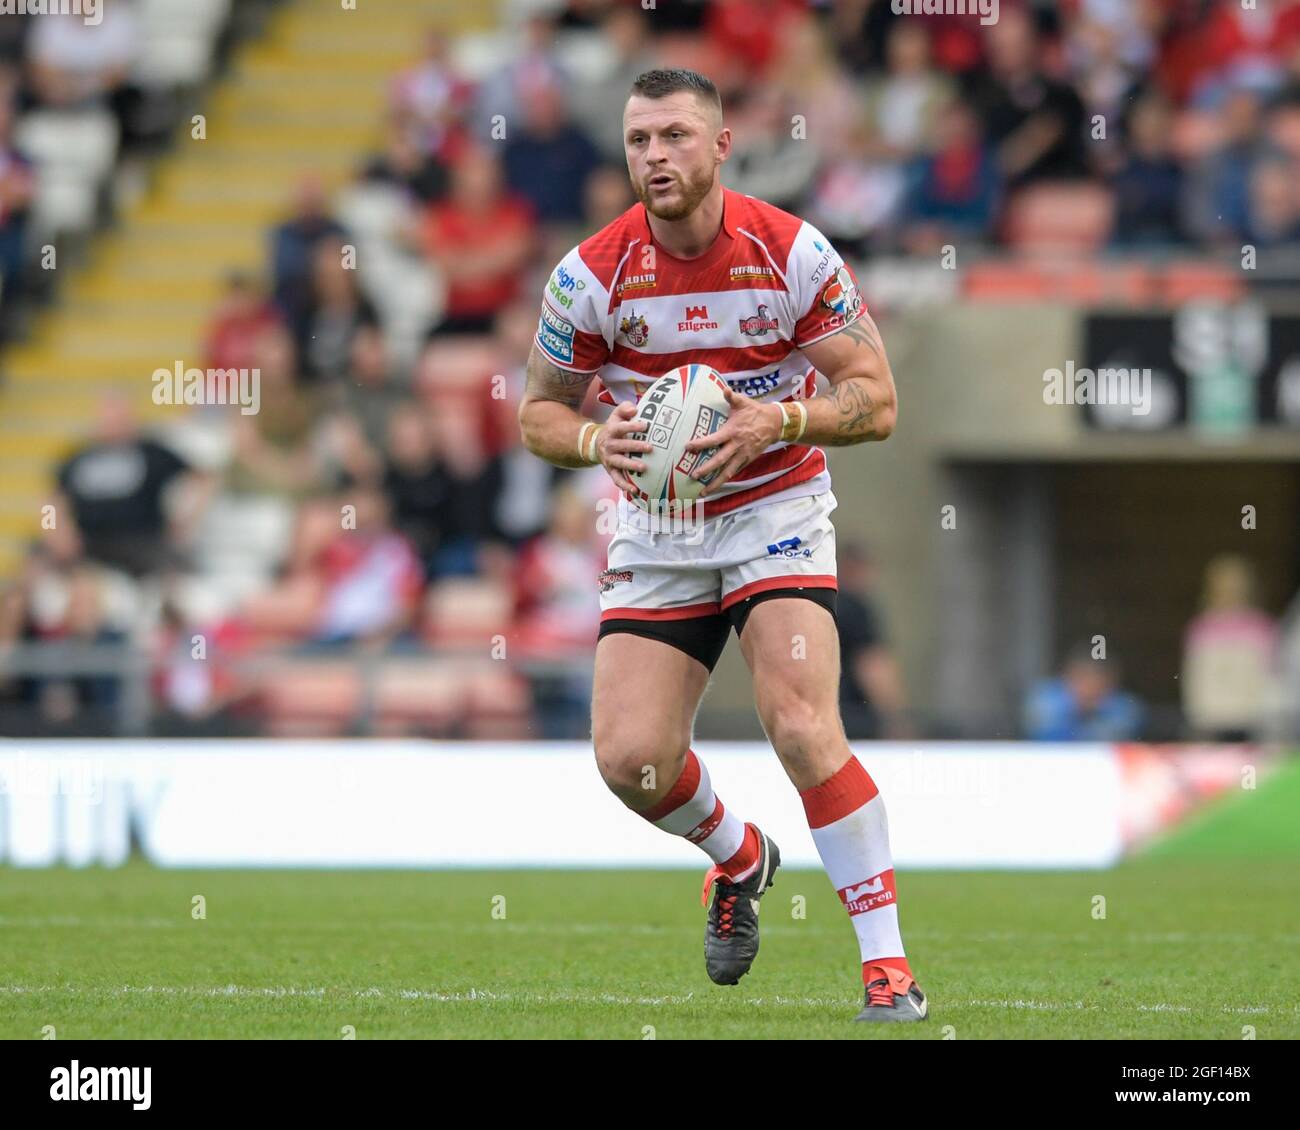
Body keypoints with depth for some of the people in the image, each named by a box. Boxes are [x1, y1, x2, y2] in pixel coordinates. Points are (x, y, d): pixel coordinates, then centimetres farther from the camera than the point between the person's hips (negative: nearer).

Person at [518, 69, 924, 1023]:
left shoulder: (793, 253, -12)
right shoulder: (593, 275, -9)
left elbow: (875, 399, -9)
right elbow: (539, 412, 3)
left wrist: (778, 420, -27)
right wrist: (595, 441, -20)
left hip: (778, 512, -2)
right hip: (656, 534, 2)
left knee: (802, 723, -22)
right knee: (630, 759, -8)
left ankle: (888, 966, -14)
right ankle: (739, 856, 27)